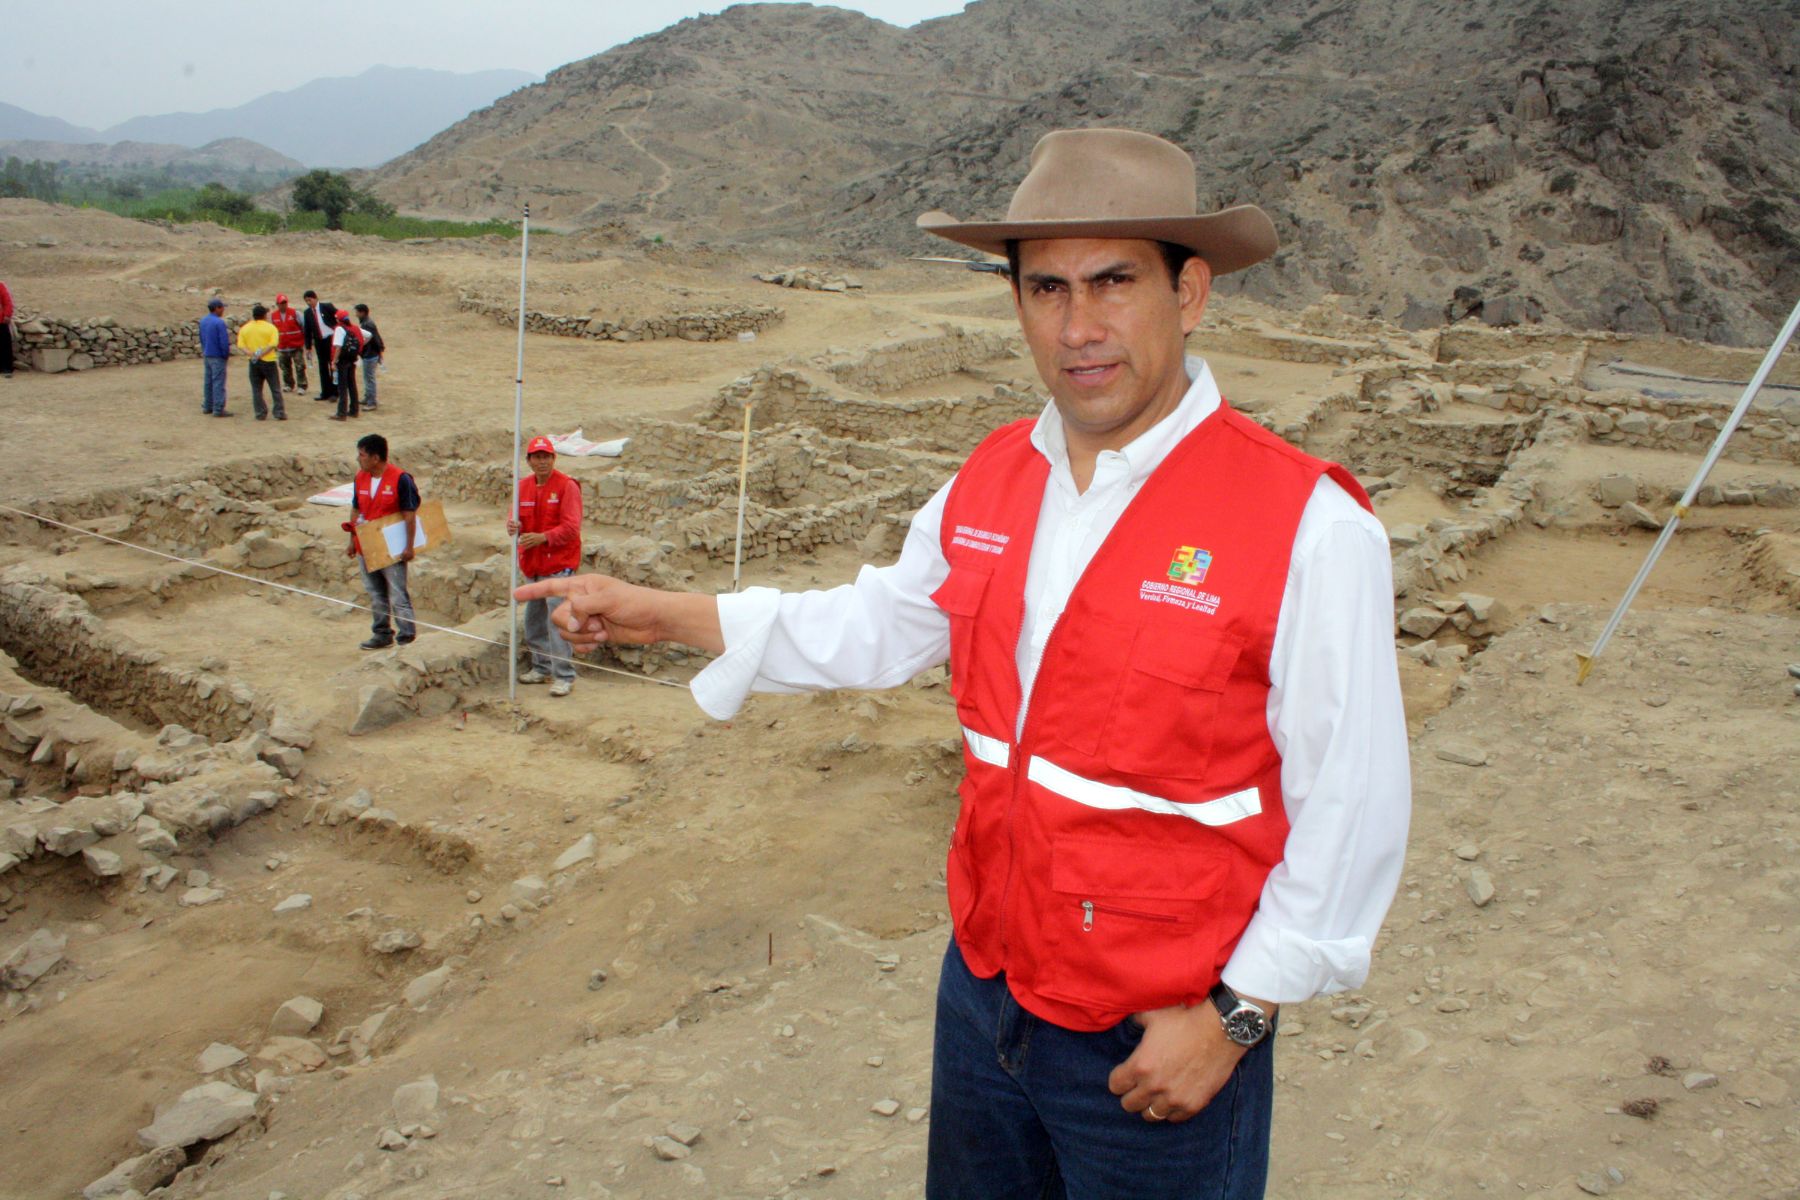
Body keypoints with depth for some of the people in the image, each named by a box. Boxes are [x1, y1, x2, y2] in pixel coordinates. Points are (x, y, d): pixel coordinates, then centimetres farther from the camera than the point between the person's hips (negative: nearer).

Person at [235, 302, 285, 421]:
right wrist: (262, 354, -19)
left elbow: (241, 345, -5)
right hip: (268, 361, -2)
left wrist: (251, 354, -15)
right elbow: (273, 344, -18)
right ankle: (280, 413, 3)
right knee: (275, 389, 5)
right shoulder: (270, 327, -5)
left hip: (253, 363, 2)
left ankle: (261, 413, 9)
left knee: (256, 390, 9)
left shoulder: (244, 328, 4)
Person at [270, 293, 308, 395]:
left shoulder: (294, 313, -4)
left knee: (300, 367, -7)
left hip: (297, 345, -3)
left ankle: (301, 386, -2)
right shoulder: (273, 316, 4)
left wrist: (306, 341, -1)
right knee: (285, 368, 10)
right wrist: (274, 345, 16)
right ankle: (288, 384, 25)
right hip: (282, 347, 3)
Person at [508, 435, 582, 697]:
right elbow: (517, 517, 10)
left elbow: (571, 527, -14)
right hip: (531, 564, 7)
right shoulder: (523, 486, 10)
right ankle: (541, 667, 29)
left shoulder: (567, 486, -8)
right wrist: (513, 524, -15)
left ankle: (564, 676, -6)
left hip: (558, 563, -7)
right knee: (533, 618, 15)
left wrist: (544, 537, -27)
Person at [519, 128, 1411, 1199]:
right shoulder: (991, 483, -1)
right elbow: (882, 625, 13)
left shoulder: (1311, 525, -20)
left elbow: (1353, 810, -16)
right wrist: (659, 614, 10)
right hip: (984, 992, 6)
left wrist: (1234, 1017, -14)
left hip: (1164, 1046, -5)